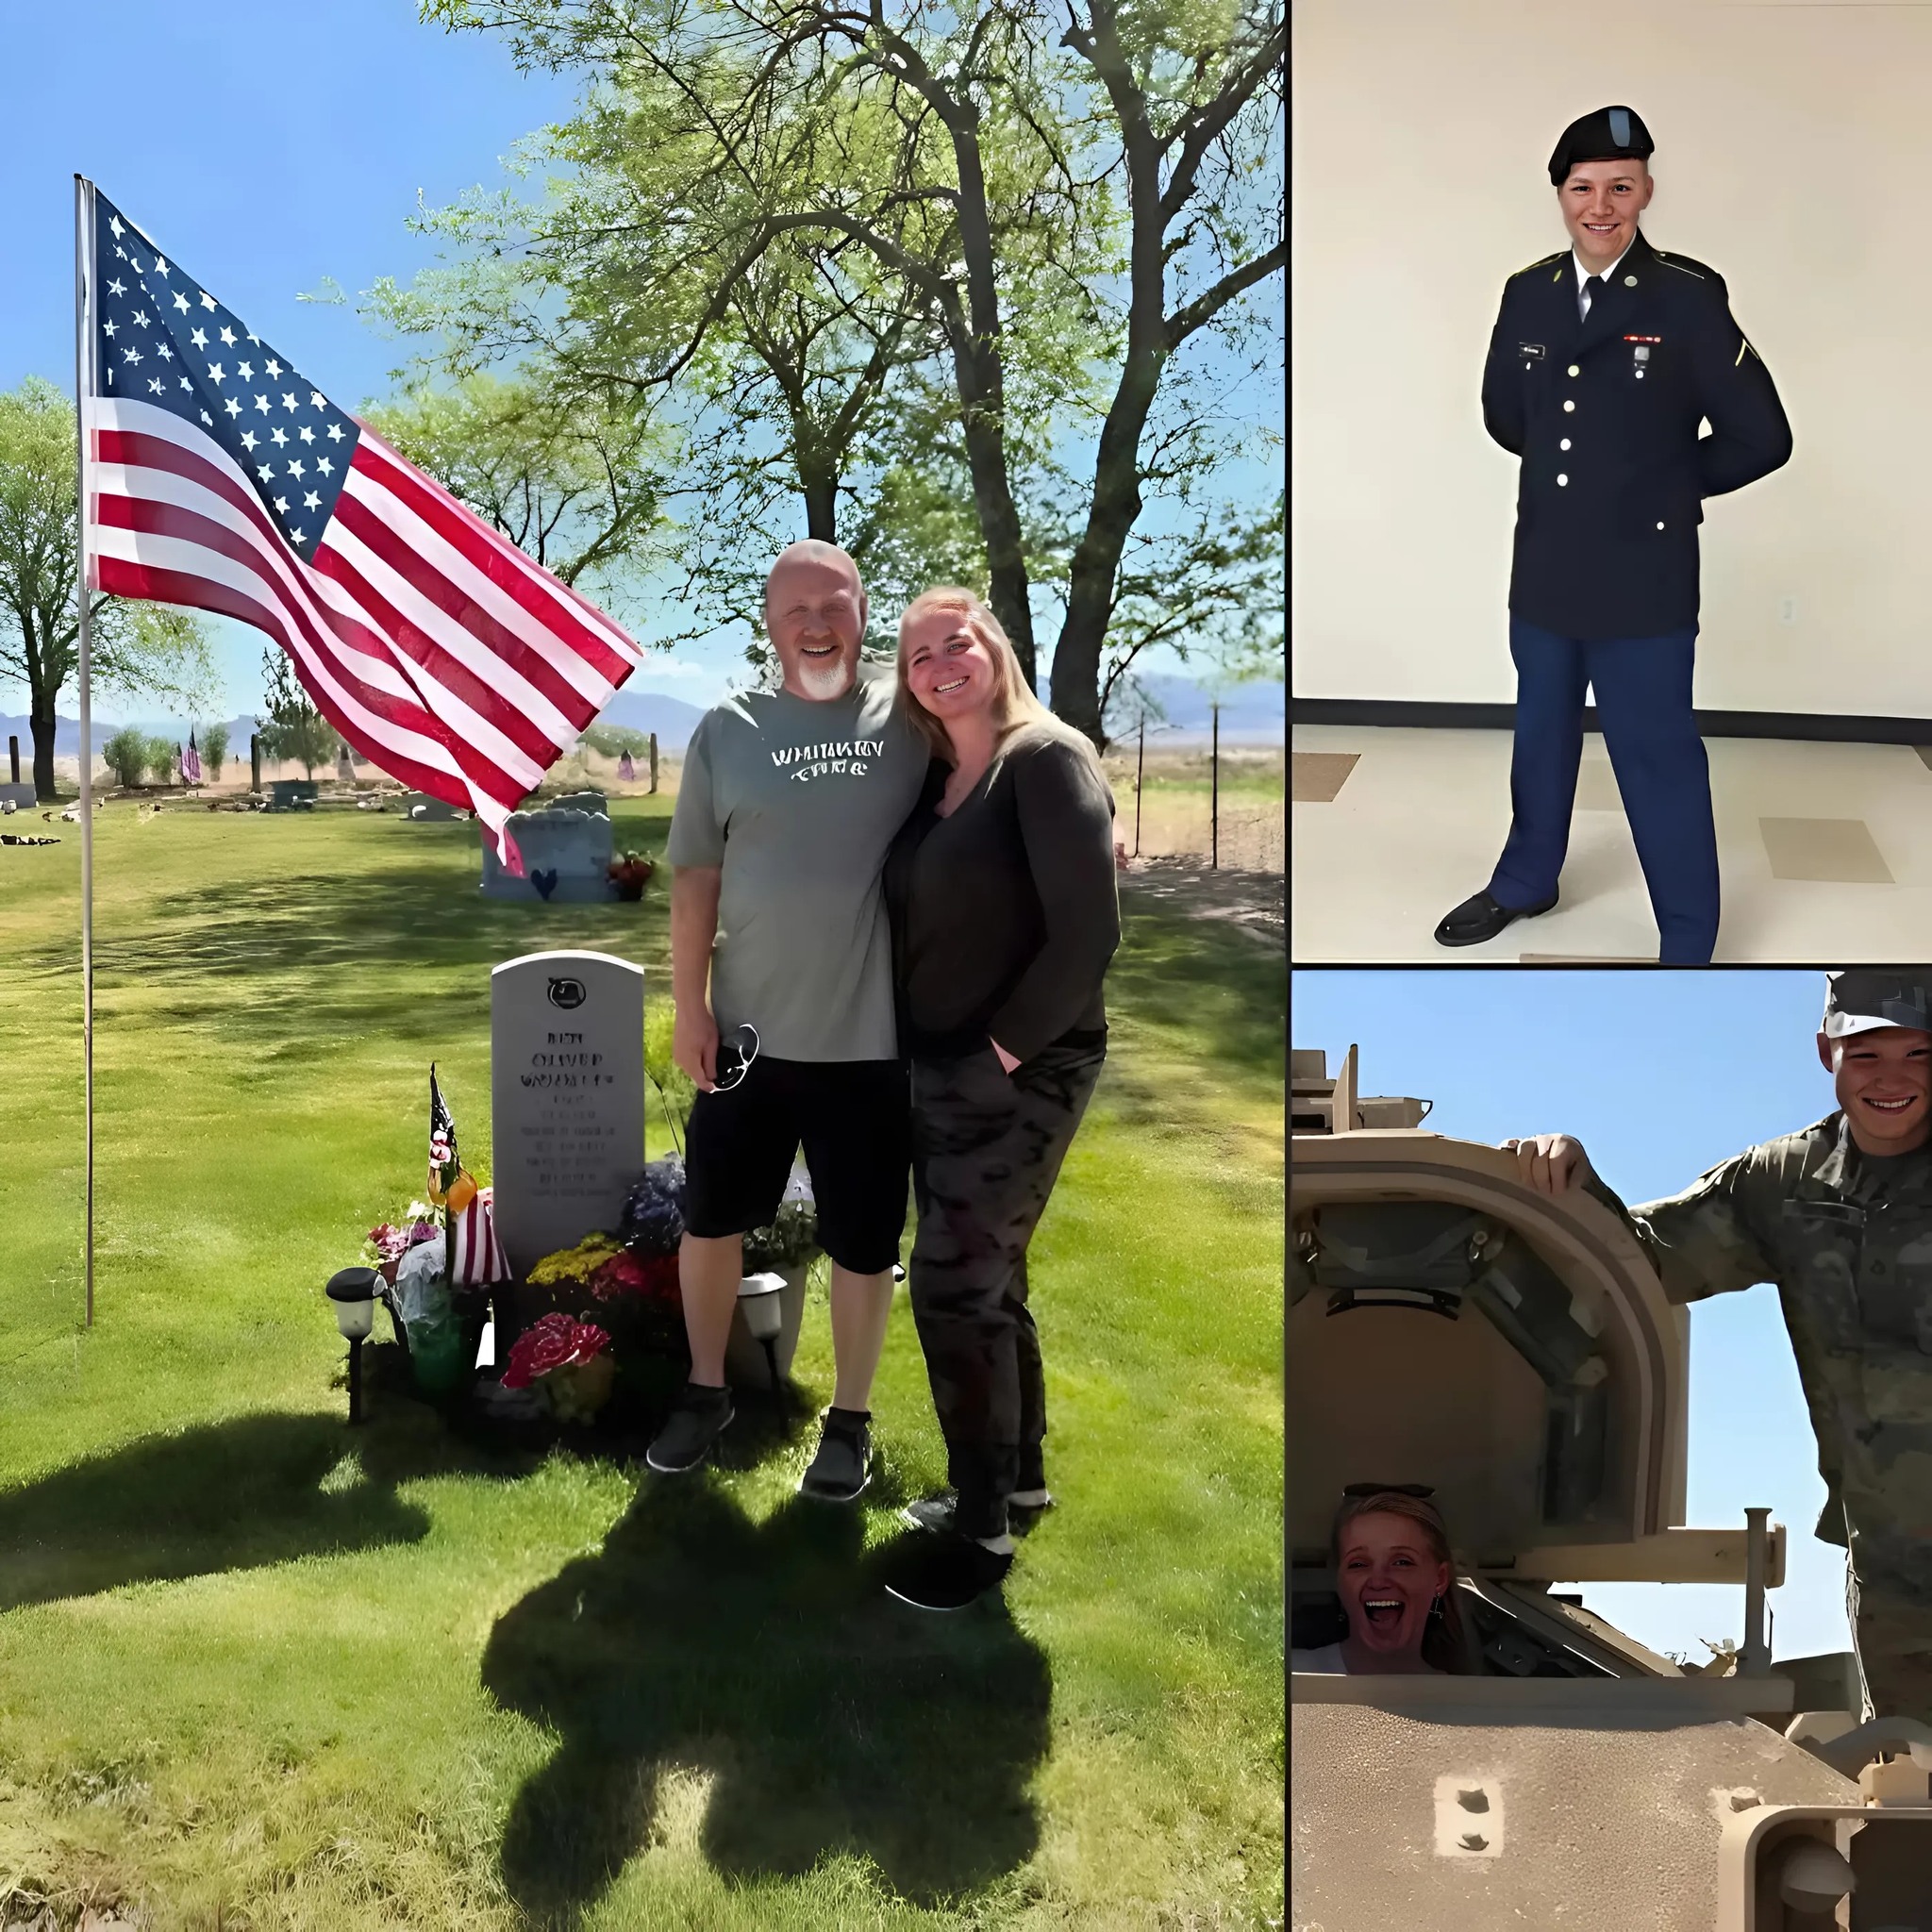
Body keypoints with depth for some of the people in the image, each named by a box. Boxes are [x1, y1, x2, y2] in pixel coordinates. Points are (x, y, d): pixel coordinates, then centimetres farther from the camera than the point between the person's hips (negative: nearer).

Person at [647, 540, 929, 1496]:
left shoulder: (912, 719, -3)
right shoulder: (728, 730, 0)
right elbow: (696, 879, 2)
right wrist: (689, 1007, -2)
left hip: (870, 1039, -1)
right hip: (746, 1032, 2)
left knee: (863, 1244, 10)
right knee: (710, 1219, 14)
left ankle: (849, 1418, 30)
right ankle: (705, 1390, 37)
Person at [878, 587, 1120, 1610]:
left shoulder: (1046, 758, -13)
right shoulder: (933, 778, 10)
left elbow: (1088, 932, -21)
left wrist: (1002, 1053, -17)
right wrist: (922, 1056, 3)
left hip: (1018, 1077, -8)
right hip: (937, 1073, 8)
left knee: (952, 1287, -5)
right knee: (986, 1279, 17)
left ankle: (982, 1526, 10)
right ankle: (1017, 1475, 33)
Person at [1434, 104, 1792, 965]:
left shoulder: (1689, 297, -11)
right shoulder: (1527, 292, 2)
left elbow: (1760, 438, -8)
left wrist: (1667, 488, 1)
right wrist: (1574, 460, 11)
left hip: (1642, 579, -4)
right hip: (1543, 569, 5)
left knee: (1659, 760, 3)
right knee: (1541, 736, 21)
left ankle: (1687, 947, 17)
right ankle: (1525, 881, 43)